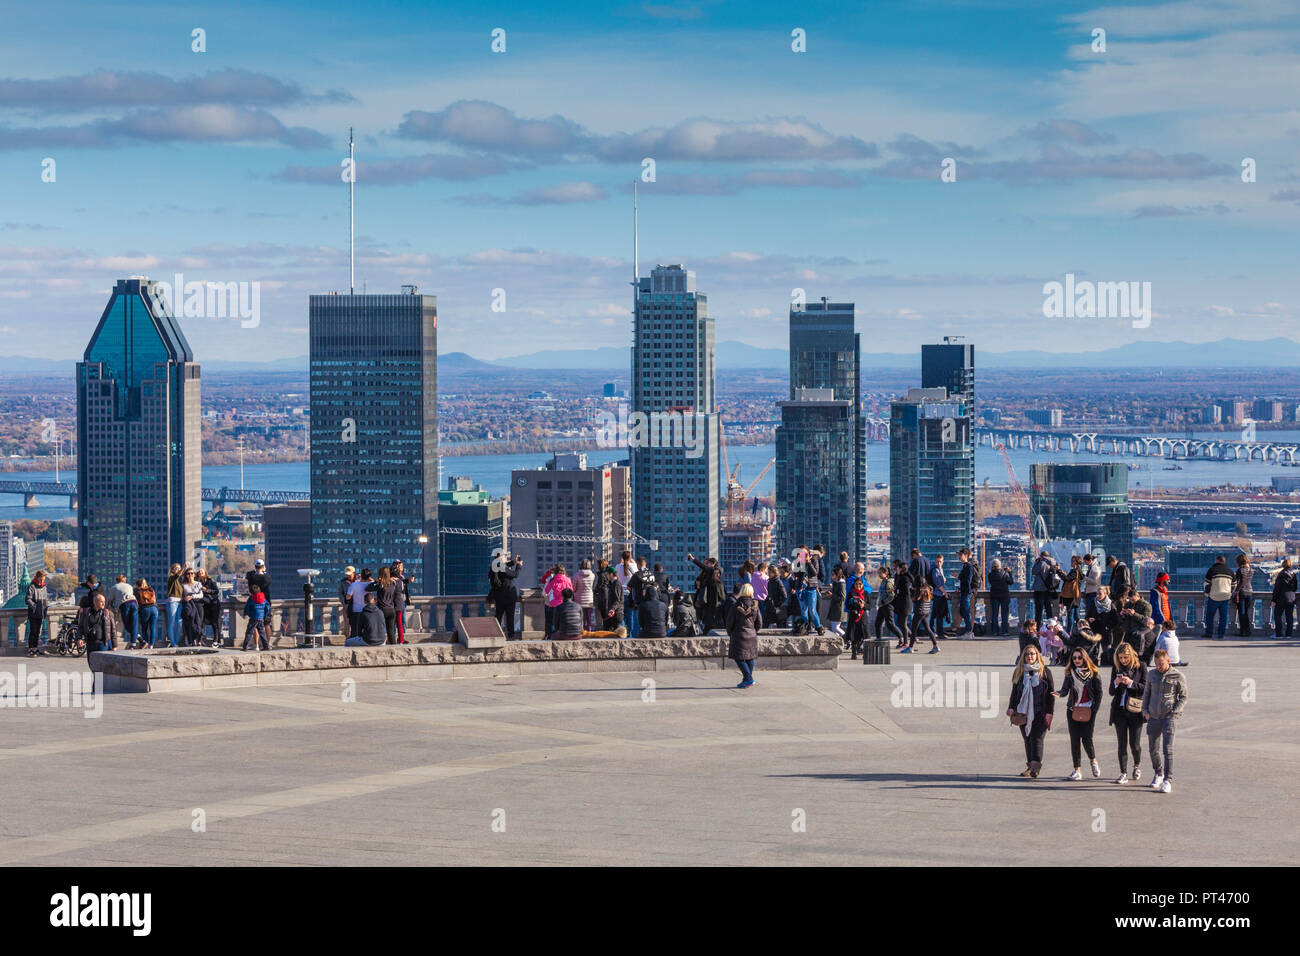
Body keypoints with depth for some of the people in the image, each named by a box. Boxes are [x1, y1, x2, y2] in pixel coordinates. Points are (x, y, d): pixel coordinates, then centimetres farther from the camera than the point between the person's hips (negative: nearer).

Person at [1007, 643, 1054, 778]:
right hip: (1023, 713, 4)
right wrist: (1011, 707, 2)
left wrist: (1049, 712, -6)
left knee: (1037, 738, -14)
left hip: (1040, 712, -4)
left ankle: (1035, 766, -23)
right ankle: (1030, 765, 12)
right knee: (1027, 739, 6)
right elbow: (1014, 692, 16)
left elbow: (1051, 693, 2)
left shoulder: (1045, 671, 2)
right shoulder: (1019, 672, 12)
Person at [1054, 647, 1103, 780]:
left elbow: (1099, 692, 1)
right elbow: (1065, 689, -1)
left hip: (1088, 711, -3)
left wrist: (1095, 710, -6)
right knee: (1074, 740, -1)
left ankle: (1093, 761, 21)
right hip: (1073, 710, 3)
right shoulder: (1070, 673, 8)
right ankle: (1077, 771, 3)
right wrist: (1059, 693, -24)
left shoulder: (1093, 673, -1)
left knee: (1086, 739, -8)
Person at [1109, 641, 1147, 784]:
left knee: (1134, 744, 1)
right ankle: (1123, 773, 5)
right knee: (1122, 744, 1)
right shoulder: (1116, 668, 7)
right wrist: (1116, 683, -12)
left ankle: (1137, 766, 28)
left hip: (1134, 710, -2)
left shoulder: (1140, 667, -2)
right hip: (1119, 710, 2)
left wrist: (1131, 683, -19)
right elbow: (1111, 692, 9)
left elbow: (1145, 688, -5)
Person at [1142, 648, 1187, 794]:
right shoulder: (1151, 674, 8)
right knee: (1153, 749, 9)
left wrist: (1174, 713, -9)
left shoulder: (1178, 676, -4)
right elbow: (1146, 693, 18)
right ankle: (1158, 774, 30)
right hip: (1153, 716, 4)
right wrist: (1145, 711, 7)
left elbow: (1183, 697, 1)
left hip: (1169, 717, -4)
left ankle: (1168, 781, -12)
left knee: (1167, 749, -13)